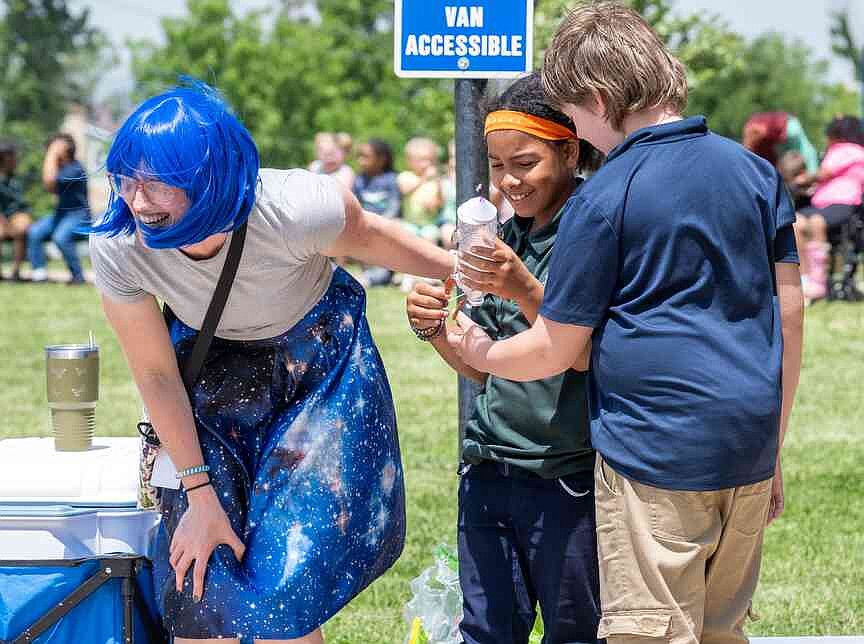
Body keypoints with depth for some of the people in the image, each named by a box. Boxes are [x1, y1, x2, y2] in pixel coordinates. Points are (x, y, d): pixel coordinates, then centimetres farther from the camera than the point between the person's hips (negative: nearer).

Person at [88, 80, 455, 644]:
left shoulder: (297, 209, -34)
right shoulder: (118, 246, -26)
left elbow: (368, 236, -9)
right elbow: (156, 373, -12)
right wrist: (200, 495, -7)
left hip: (321, 371, -2)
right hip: (213, 375, 2)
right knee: (196, 593, -4)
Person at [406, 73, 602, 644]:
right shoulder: (506, 238, 13)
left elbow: (589, 356, -16)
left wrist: (525, 291, -28)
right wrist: (438, 330, -4)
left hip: (568, 474, -6)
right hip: (490, 469, 6)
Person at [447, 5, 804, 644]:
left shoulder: (602, 201, -8)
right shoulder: (755, 171, 8)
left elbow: (553, 351, -2)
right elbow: (790, 314, 10)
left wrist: (482, 353, 19)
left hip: (656, 452, -6)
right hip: (750, 448, 6)